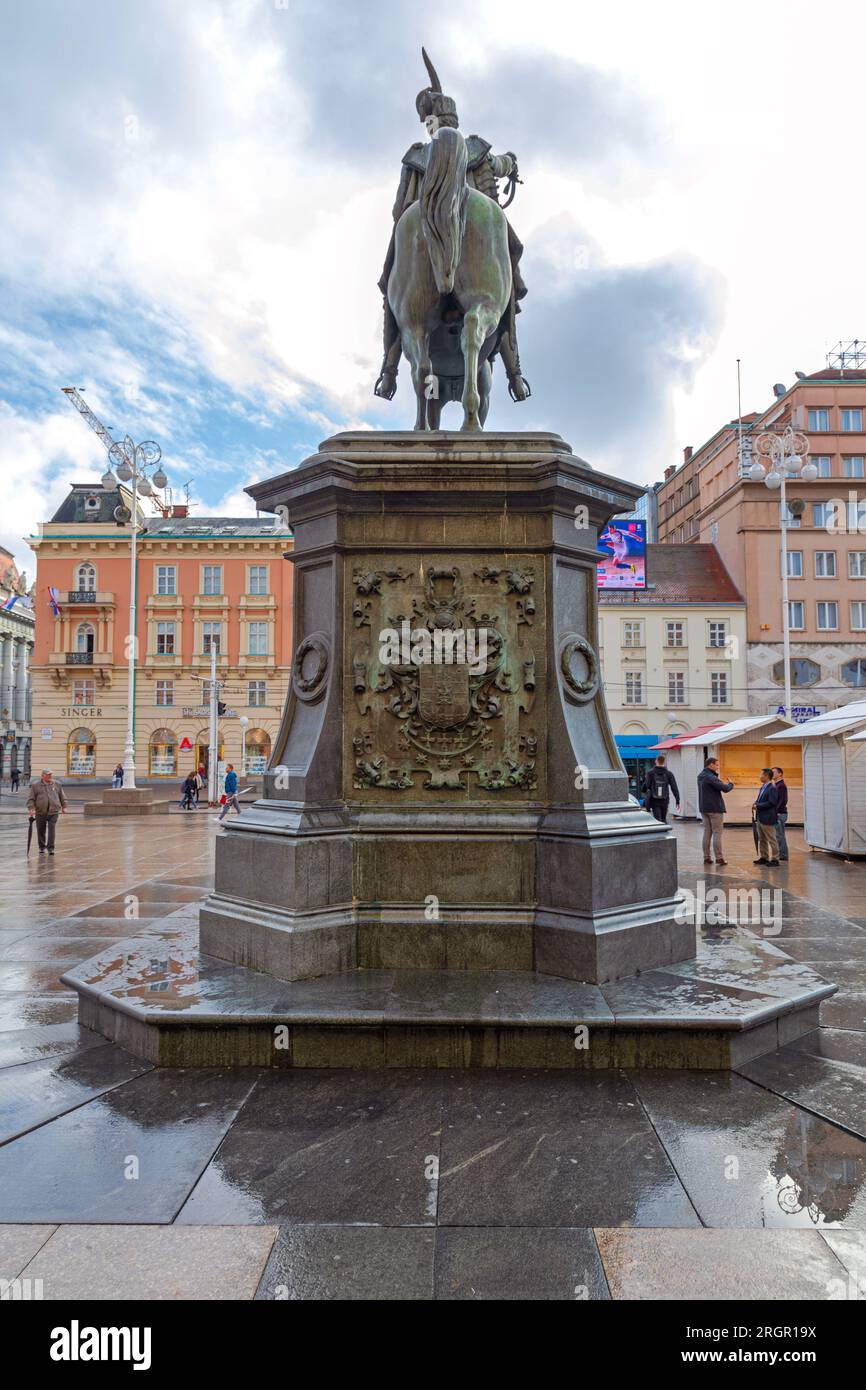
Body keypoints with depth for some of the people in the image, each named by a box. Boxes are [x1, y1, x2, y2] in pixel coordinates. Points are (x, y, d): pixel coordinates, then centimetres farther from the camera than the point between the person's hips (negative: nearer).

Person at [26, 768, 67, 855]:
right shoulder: (35, 785, 0)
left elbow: (62, 797, 15)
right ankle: (42, 847, 27)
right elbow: (31, 798, -1)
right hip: (40, 812, 0)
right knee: (41, 831, 10)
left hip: (53, 812, 0)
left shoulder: (57, 784, 7)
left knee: (51, 830, -7)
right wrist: (31, 808, -11)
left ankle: (50, 848, -2)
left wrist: (63, 807, 18)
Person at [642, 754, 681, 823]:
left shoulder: (650, 772, -5)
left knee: (657, 820, -4)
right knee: (663, 820, 17)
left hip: (654, 801, -2)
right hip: (665, 801, 2)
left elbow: (646, 786, -8)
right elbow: (674, 788, -2)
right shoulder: (669, 773, 0)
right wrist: (677, 801, 0)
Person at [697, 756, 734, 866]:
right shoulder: (710, 777, -19)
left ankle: (706, 857, 10)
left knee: (707, 832, 10)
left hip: (704, 808, 8)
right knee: (717, 833, -2)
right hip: (715, 808, -8)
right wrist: (730, 784, -1)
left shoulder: (700, 776, 11)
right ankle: (719, 857, -1)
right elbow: (725, 788, -21)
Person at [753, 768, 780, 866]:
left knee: (771, 840, 0)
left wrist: (758, 806, -18)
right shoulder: (763, 787, 13)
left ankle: (775, 859, 7)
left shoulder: (772, 788, -15)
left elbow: (771, 803, -22)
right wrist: (755, 803, -1)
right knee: (762, 839, 16)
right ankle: (763, 857, 25)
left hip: (767, 818, -9)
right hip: (760, 818, 9)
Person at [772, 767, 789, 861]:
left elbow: (782, 801, -19)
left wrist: (775, 811, -22)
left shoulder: (781, 785, -13)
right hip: (777, 814, 9)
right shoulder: (776, 785, 15)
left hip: (780, 814, -9)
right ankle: (782, 856, 16)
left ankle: (783, 857, -1)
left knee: (780, 836, -6)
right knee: (779, 836, 11)